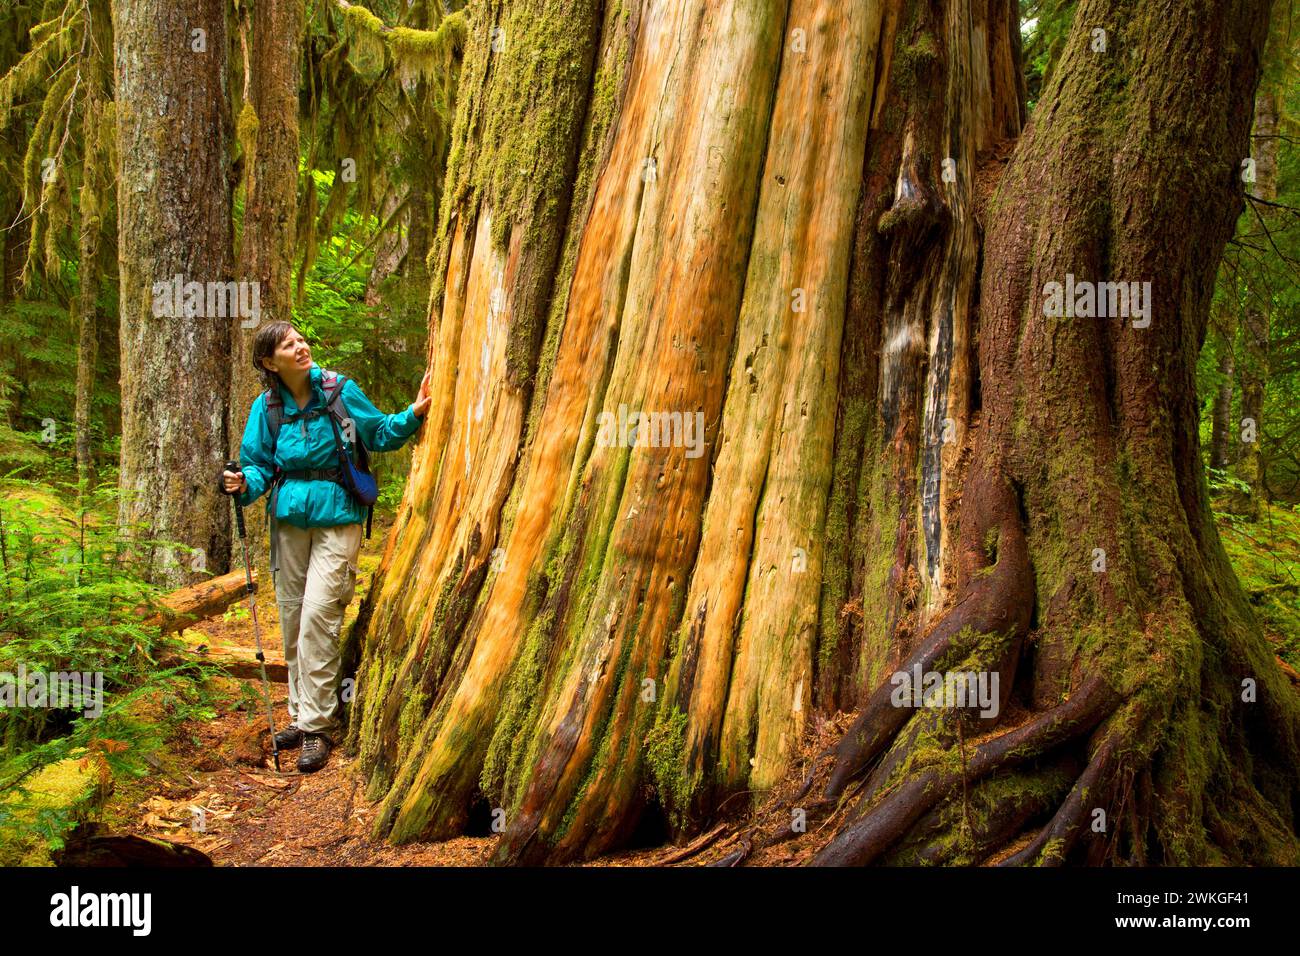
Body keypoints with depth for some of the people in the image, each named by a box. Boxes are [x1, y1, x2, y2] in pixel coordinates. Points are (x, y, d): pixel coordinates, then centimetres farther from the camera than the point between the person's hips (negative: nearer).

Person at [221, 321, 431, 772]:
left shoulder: (340, 391, -4)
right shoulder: (267, 407, 1)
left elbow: (380, 434, 8)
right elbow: (260, 463, 9)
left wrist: (414, 414, -8)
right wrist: (245, 483, -12)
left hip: (336, 518, -3)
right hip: (289, 517, 4)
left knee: (318, 614, -12)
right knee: (292, 618, 9)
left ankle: (317, 726, -3)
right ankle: (301, 714, 25)